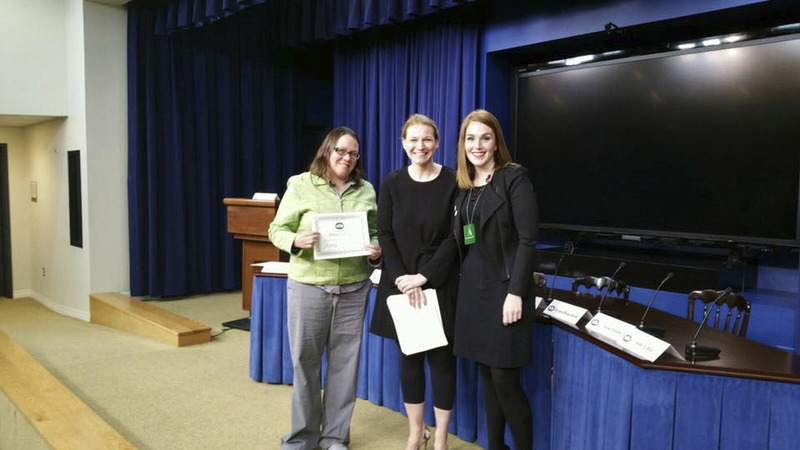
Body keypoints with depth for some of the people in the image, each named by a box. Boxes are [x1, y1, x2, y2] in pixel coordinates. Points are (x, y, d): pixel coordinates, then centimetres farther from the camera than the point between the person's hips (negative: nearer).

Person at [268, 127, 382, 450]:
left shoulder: (366, 191, 8)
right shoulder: (300, 185, 0)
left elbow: (376, 233, 14)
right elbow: (277, 230, 1)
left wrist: (376, 251, -7)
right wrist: (296, 240, -20)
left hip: (353, 289, 3)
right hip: (308, 287, -2)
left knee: (345, 363, 9)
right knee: (305, 362, 7)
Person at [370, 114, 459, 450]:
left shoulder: (452, 182, -4)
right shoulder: (392, 183, 4)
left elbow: (456, 238, -8)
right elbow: (384, 235, 1)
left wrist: (424, 276, -15)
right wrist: (401, 277, -12)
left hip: (439, 283, -2)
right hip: (400, 282, 3)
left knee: (441, 357, 4)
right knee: (409, 356, 11)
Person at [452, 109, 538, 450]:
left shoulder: (514, 178, -6)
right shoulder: (463, 186, 12)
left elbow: (528, 240, -13)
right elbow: (461, 242, 12)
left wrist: (516, 292, -19)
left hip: (504, 288, -6)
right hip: (472, 288, 6)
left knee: (505, 379, -3)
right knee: (487, 376, 12)